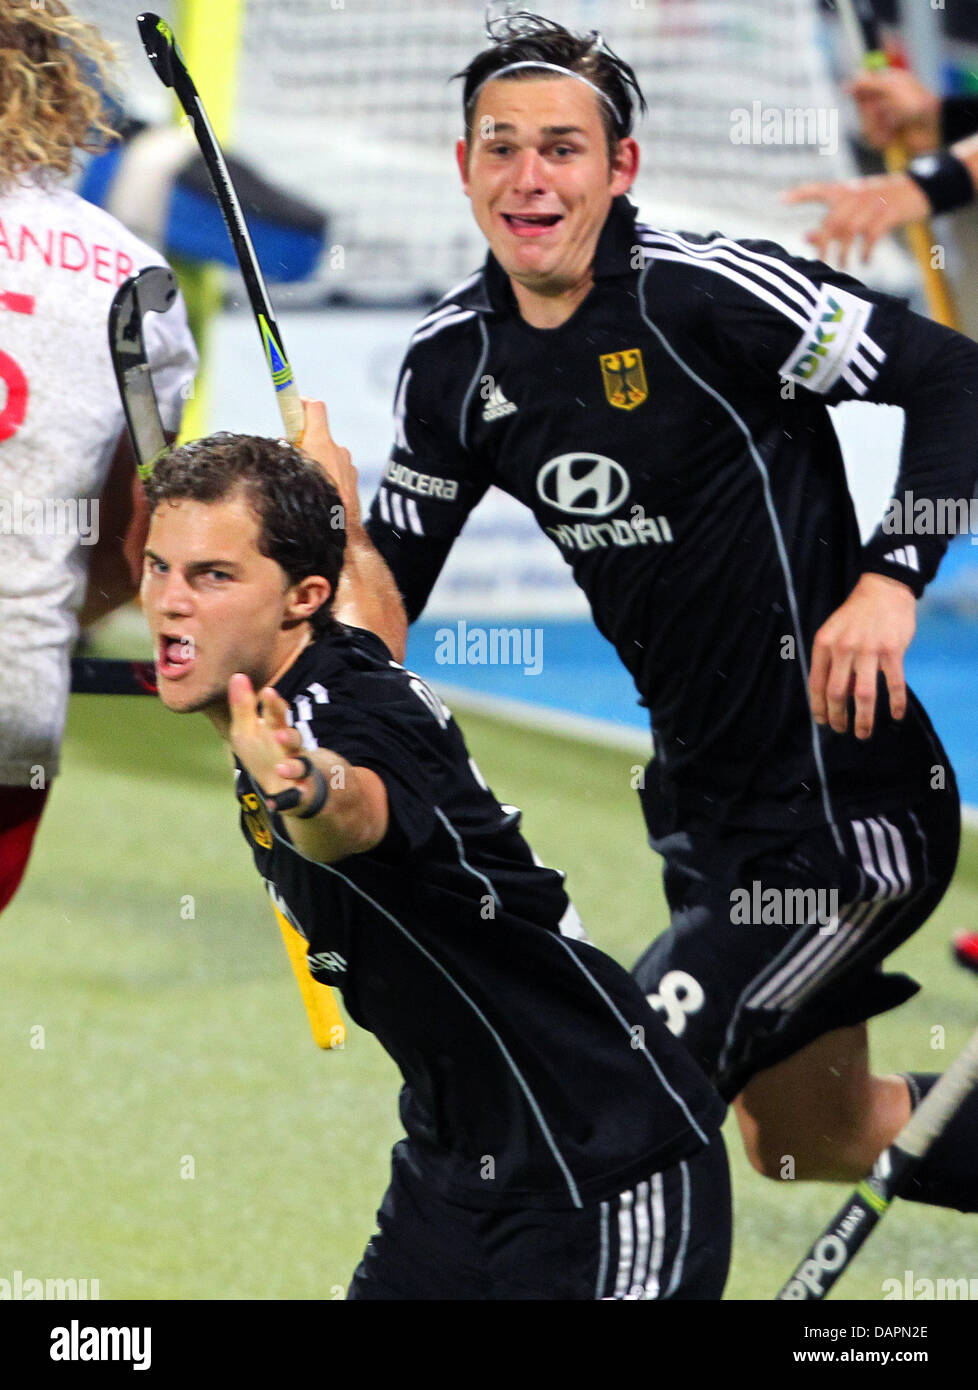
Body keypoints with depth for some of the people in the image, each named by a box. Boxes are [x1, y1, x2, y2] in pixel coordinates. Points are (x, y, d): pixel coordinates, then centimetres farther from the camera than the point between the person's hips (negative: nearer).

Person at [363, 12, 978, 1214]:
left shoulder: (702, 294, -19)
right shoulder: (453, 361, 2)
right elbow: (388, 576, 12)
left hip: (836, 807, -8)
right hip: (702, 797, 8)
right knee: (809, 1145, 21)